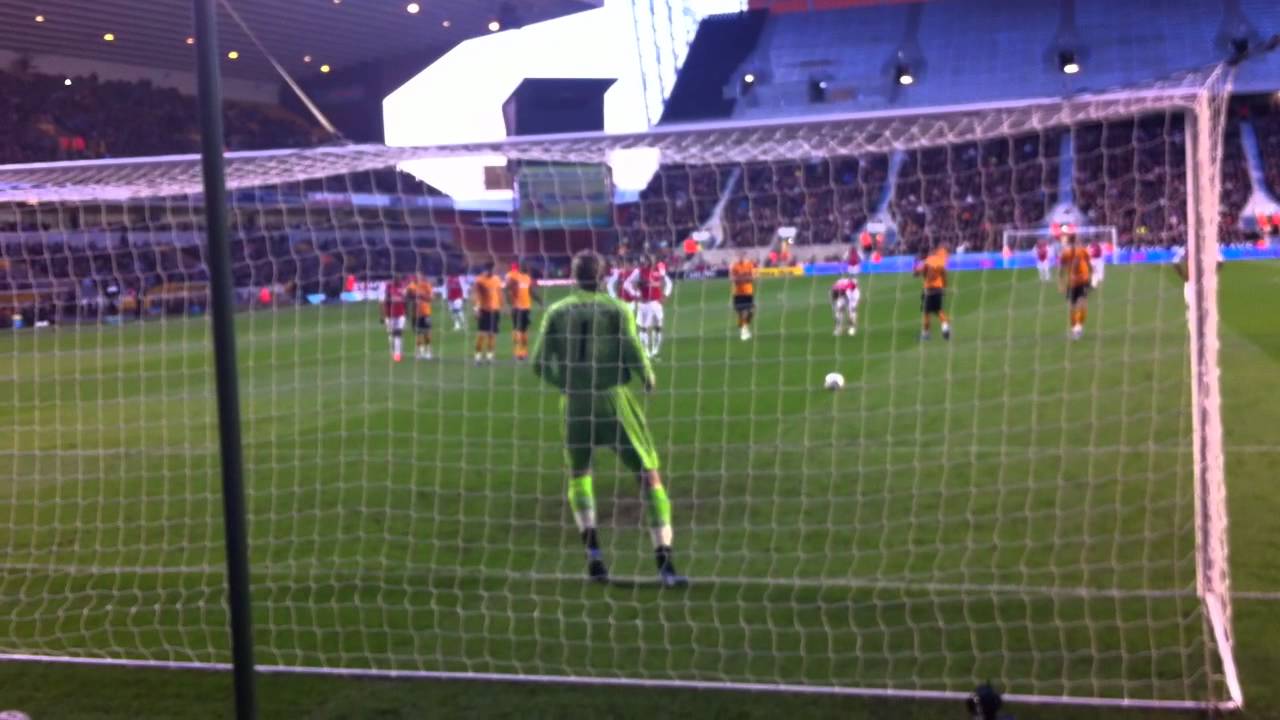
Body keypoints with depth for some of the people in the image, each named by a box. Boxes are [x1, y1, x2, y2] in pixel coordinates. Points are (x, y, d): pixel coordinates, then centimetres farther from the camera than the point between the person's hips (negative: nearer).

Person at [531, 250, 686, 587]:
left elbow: (540, 365, 1)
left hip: (575, 405, 2)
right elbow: (633, 354, -11)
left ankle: (593, 555, 8)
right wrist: (648, 377, 9)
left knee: (579, 477, 22)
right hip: (614, 401, -2)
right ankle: (665, 564, -5)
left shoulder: (556, 312, 4)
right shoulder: (617, 309, -2)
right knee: (650, 477, 4)